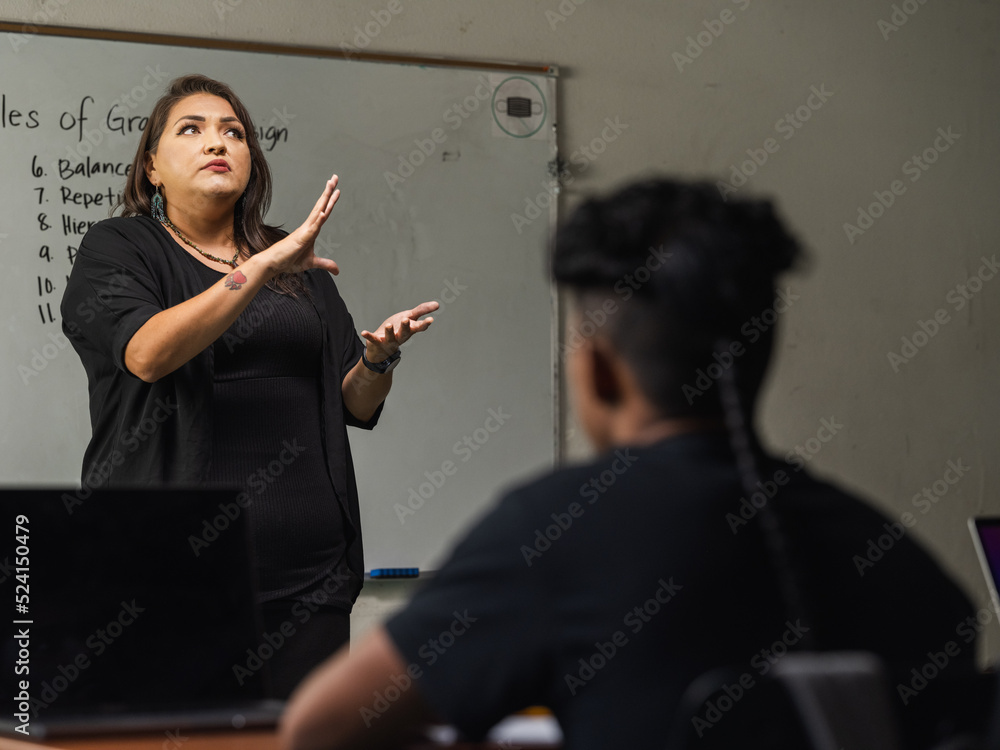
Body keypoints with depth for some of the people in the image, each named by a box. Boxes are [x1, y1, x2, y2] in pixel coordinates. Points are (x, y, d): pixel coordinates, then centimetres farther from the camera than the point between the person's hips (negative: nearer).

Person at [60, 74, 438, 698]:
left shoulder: (300, 266, 18)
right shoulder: (118, 249, 5)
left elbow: (356, 405, 17)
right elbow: (147, 353, -16)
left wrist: (379, 357, -4)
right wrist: (263, 267, -21)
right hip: (171, 567, -4)